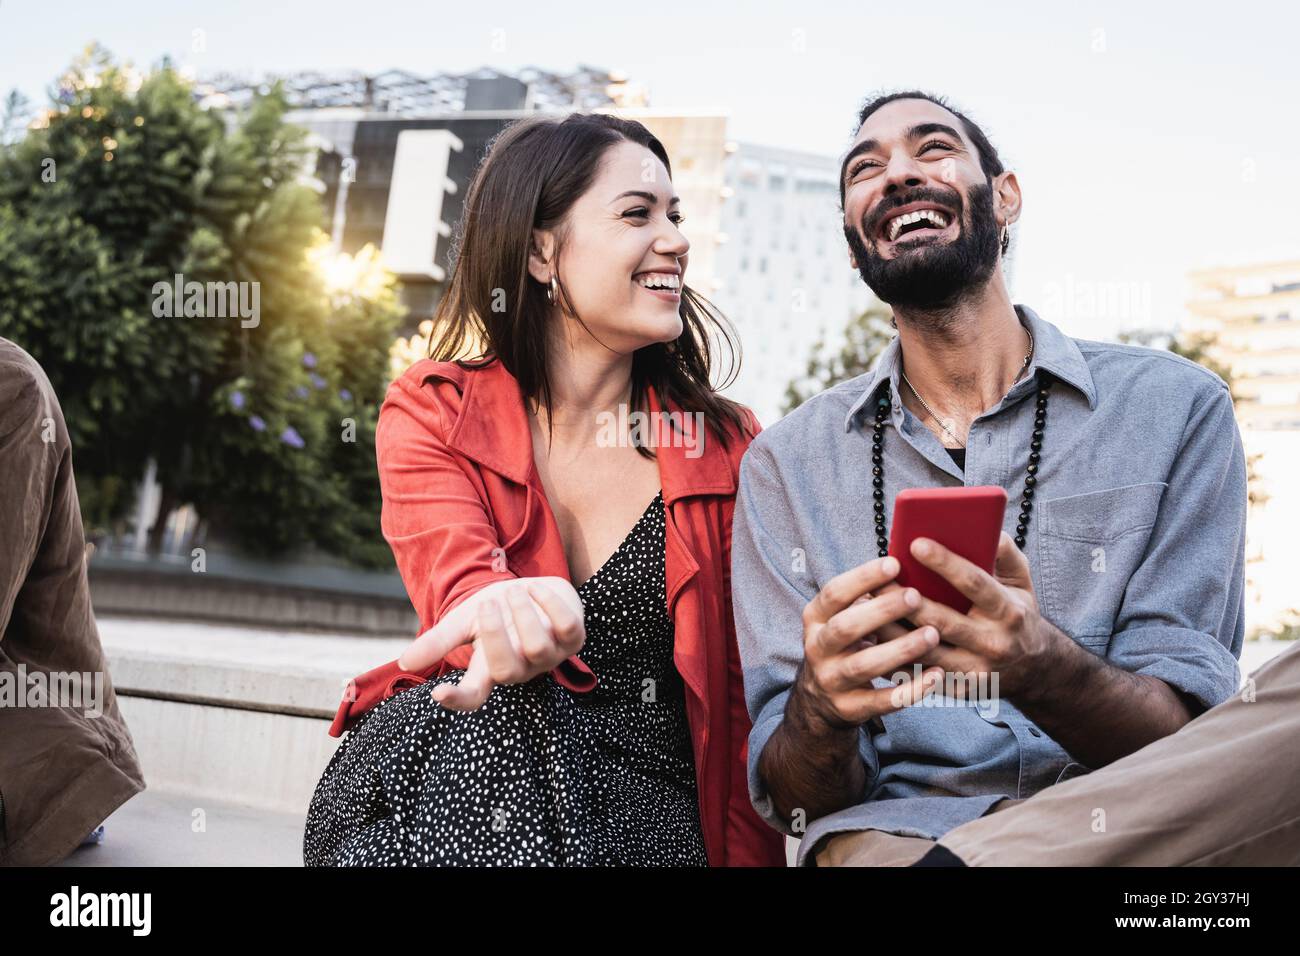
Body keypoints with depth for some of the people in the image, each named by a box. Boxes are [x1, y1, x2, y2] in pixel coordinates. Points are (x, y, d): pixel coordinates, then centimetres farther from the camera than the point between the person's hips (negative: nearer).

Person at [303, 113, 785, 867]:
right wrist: (509, 612, -45)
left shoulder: (728, 446, 2)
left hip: (645, 803, 1)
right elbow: (455, 583, -21)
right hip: (469, 758, 0)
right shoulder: (431, 411, 0)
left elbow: (744, 700, 4)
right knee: (497, 705, -33)